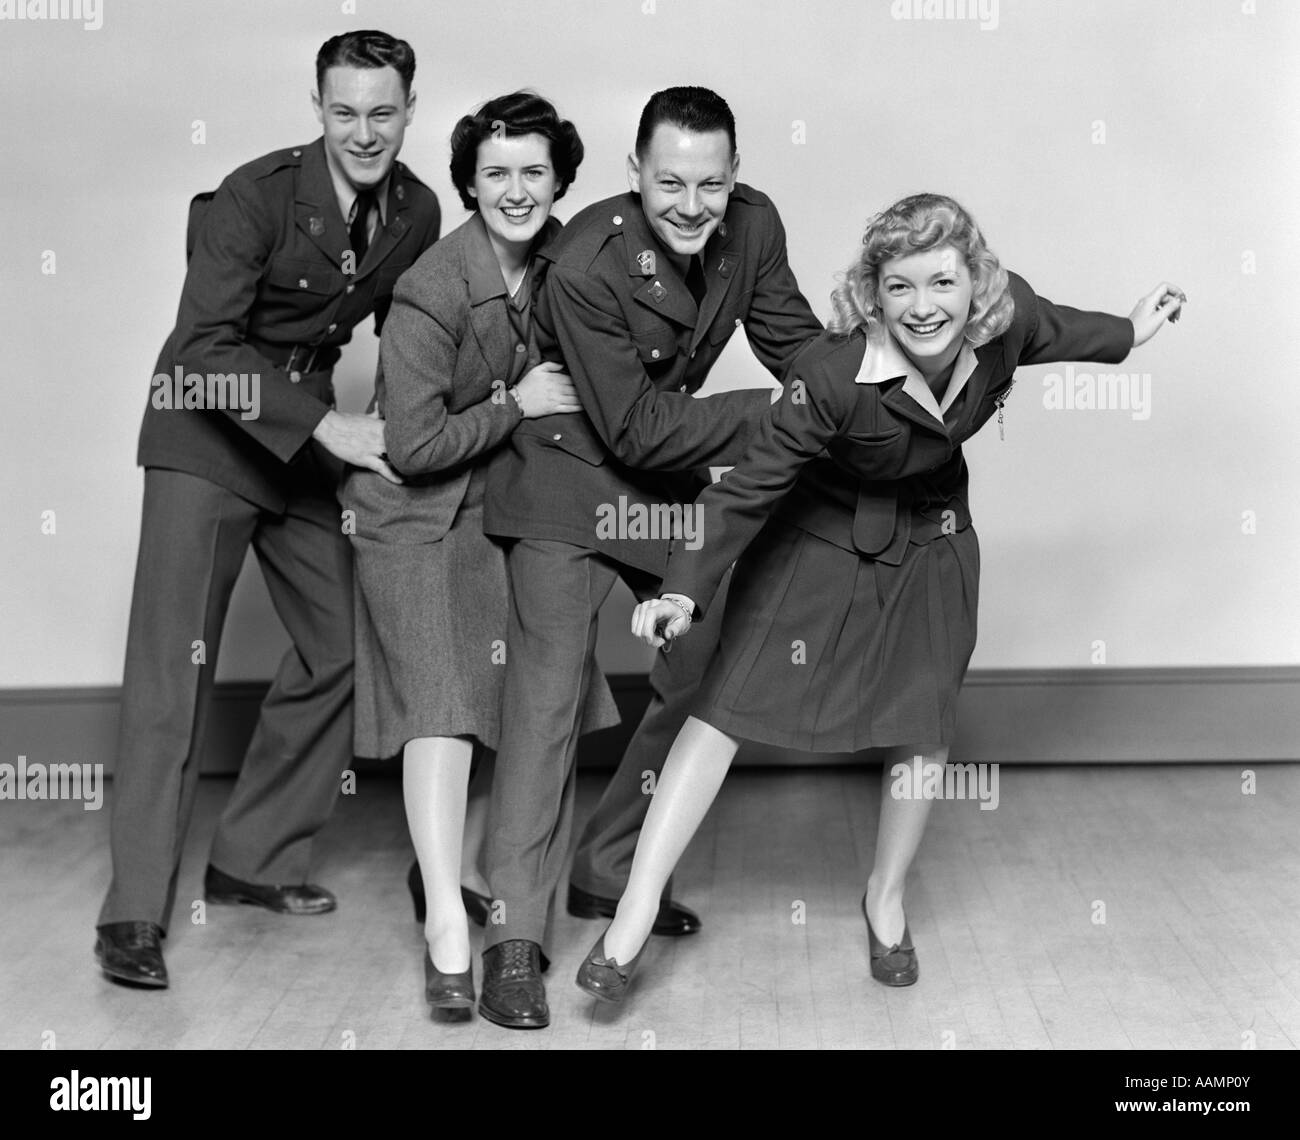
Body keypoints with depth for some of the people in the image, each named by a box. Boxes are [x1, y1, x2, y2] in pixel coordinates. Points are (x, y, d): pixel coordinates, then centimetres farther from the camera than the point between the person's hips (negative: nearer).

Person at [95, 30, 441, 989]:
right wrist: (326, 427, -28)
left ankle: (255, 861, 22)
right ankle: (136, 913, -6)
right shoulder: (257, 195, -18)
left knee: (341, 649, 7)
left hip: (310, 437, 6)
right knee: (175, 664, -10)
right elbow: (205, 342, -23)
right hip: (208, 433, -6)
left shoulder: (416, 211, -1)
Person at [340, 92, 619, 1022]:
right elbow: (413, 447, -24)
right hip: (414, 511, -6)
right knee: (441, 702, -14)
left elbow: (573, 377, 13)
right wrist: (516, 403, -20)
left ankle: (455, 864, 28)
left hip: (502, 504, 6)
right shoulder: (432, 291, -25)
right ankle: (447, 928, -12)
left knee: (517, 693, 7)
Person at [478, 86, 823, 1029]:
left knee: (705, 681, 12)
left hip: (673, 482, 7)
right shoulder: (585, 265, -29)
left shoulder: (753, 225, -12)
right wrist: (780, 413, -26)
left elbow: (796, 344, 1)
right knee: (549, 694, -12)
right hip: (571, 478, -7)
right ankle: (515, 935, -7)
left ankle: (609, 870, 28)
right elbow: (635, 427, -28)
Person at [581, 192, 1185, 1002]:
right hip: (819, 541, -4)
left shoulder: (1006, 314, -21)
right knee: (726, 706, -7)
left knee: (924, 728, 7)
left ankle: (887, 897, 33)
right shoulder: (834, 378, -34)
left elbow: (1048, 330, 5)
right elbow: (752, 486, -27)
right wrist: (687, 590, -34)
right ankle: (636, 913, -1)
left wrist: (1130, 333, 21)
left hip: (931, 547, 4)